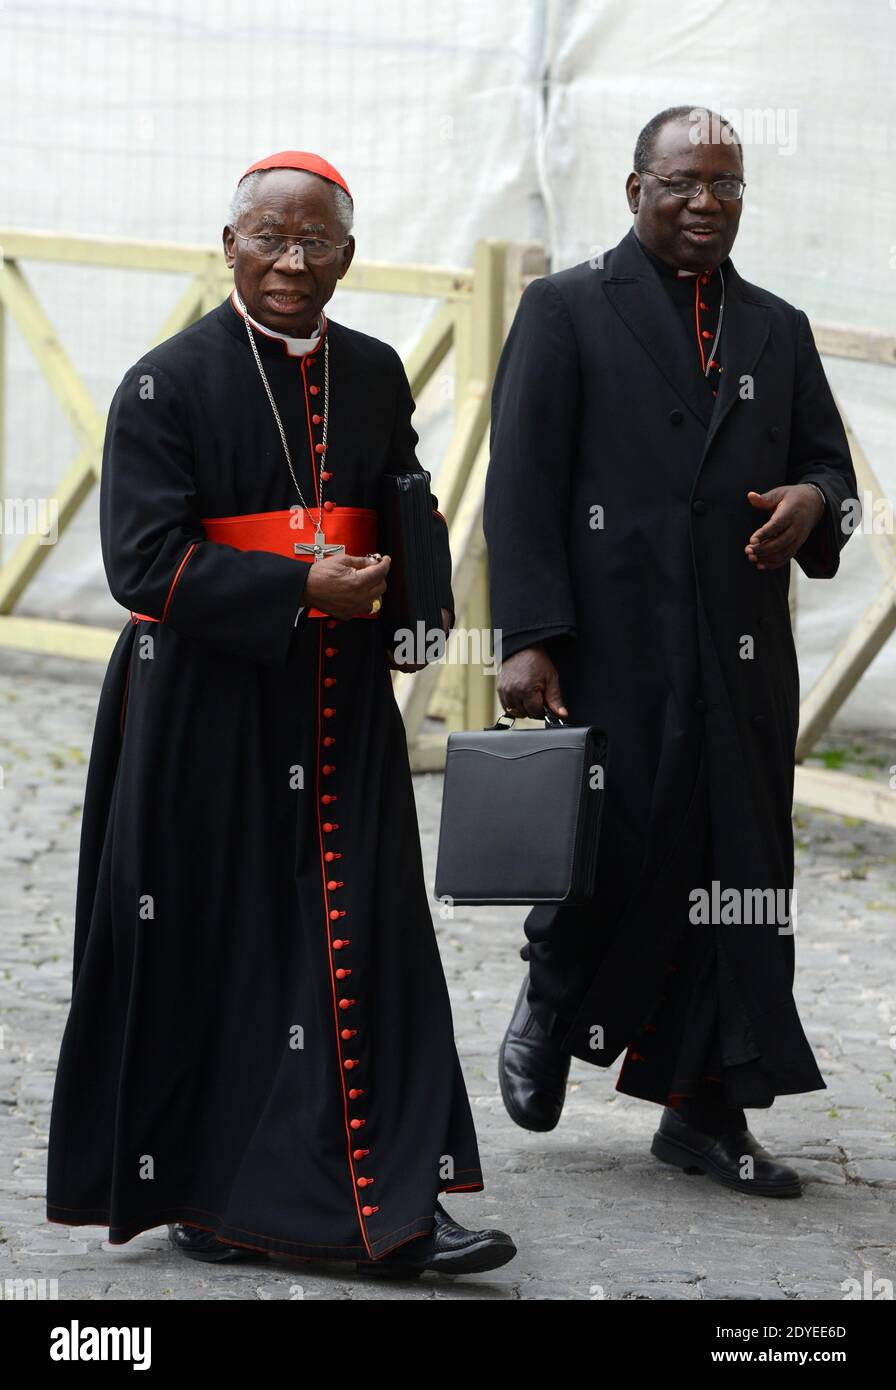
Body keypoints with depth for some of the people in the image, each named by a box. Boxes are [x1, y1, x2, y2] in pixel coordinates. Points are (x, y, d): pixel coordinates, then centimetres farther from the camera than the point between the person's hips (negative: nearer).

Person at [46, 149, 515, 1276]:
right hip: (204, 709, -4)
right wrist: (300, 592, -17)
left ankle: (391, 1208, -2)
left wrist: (415, 589, 2)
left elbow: (412, 513, 22)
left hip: (341, 710, 4)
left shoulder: (374, 375, 9)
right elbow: (145, 561, -14)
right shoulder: (168, 383, -7)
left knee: (365, 944, -2)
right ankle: (198, 1195, 18)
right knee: (207, 953, 3)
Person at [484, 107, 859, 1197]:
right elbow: (522, 485, -4)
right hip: (614, 648, -4)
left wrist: (812, 502, -6)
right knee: (618, 852, -4)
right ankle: (549, 1010, 27)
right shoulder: (565, 310, 2)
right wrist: (528, 641, -13)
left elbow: (829, 463, 21)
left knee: (738, 875, 3)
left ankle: (706, 1109, 11)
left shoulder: (778, 330, 17)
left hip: (744, 658, 5)